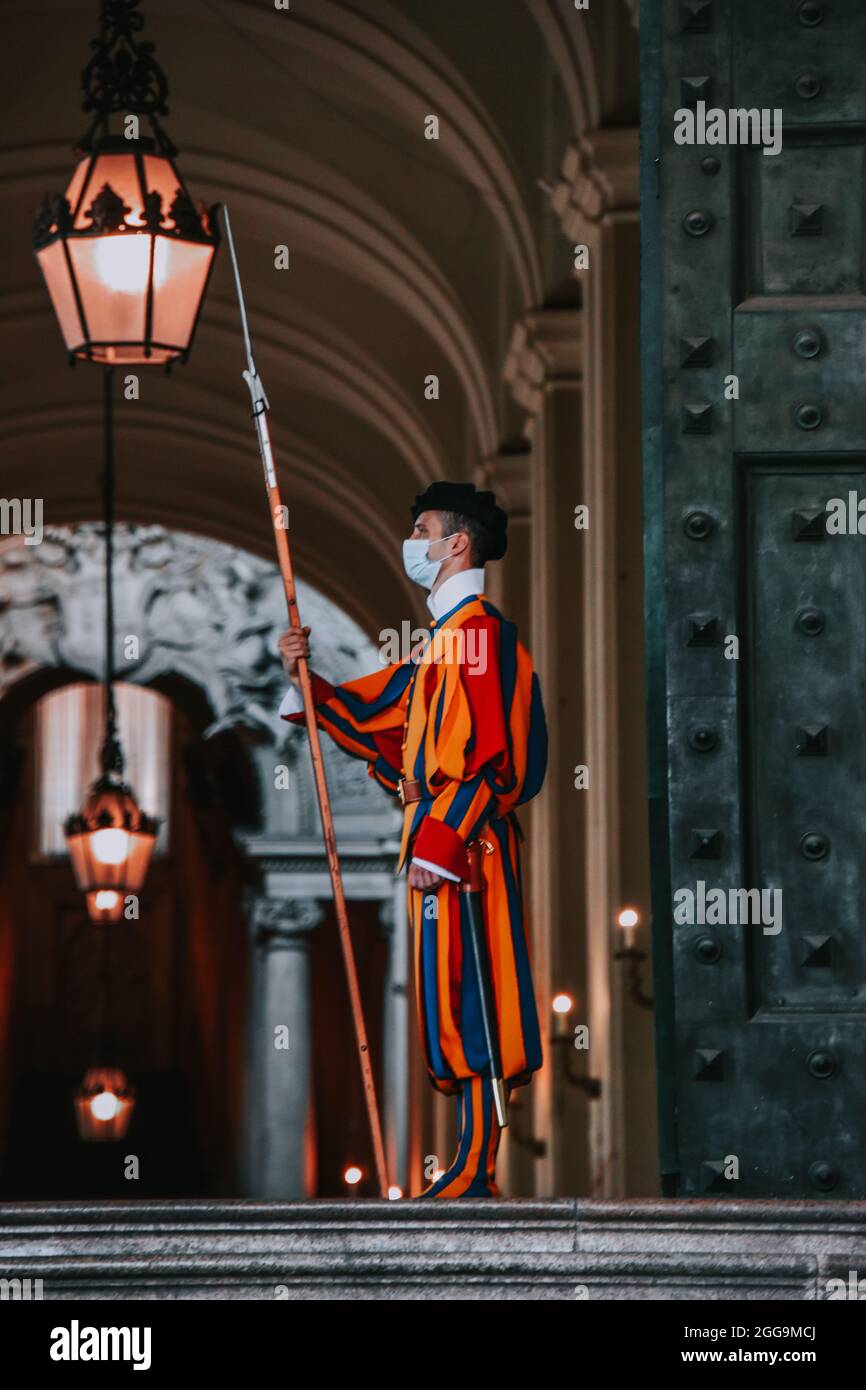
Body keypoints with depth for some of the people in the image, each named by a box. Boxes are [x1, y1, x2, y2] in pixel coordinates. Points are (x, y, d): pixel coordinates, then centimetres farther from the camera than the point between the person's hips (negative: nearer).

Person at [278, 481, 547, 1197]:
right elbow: (374, 713, 22)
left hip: (461, 839, -10)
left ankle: (475, 1174, -9)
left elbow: (486, 754, -20)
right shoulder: (447, 635, 20)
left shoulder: (477, 628, -12)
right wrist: (305, 677, 7)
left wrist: (438, 843, -23)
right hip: (443, 836, 10)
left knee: (466, 999, -9)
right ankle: (474, 1164, 12)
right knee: (457, 1002, 10)